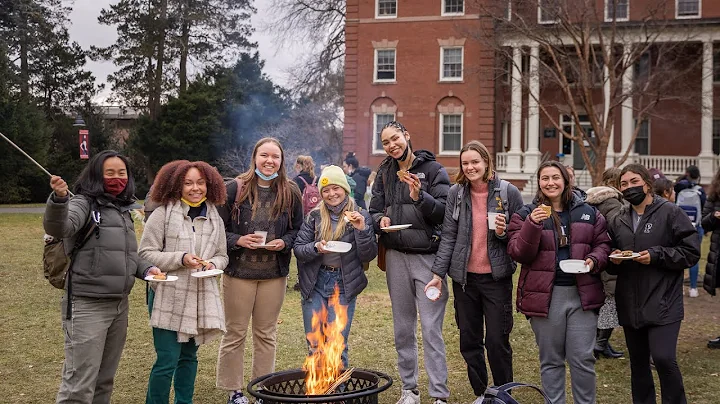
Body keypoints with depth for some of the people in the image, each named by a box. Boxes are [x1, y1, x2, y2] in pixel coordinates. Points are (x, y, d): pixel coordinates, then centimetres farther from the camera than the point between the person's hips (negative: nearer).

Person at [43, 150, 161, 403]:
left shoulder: (124, 209, 14)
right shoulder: (85, 203, -8)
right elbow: (58, 228, -29)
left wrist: (146, 268, 5)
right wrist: (59, 199, -48)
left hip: (119, 304, 8)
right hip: (87, 306, -8)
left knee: (105, 380, 19)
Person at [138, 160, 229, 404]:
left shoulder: (214, 219, 9)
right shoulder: (163, 214, -6)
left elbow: (222, 256, 15)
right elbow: (146, 254, -8)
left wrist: (212, 263, -7)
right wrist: (181, 258, -19)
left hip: (201, 298, 5)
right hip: (168, 297, -5)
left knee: (189, 356, 16)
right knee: (167, 360, -6)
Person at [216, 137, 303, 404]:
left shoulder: (290, 192, 1)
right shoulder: (236, 189, -6)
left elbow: (299, 230, 9)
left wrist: (284, 242, -10)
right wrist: (238, 240, -19)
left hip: (275, 274, 2)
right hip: (239, 272, -2)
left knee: (266, 333, 13)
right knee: (235, 333, 8)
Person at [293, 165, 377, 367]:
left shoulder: (360, 216, -1)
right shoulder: (315, 216, 4)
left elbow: (369, 256, -5)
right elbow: (298, 248, 1)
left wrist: (362, 230, -20)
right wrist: (316, 248, -19)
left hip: (344, 285, -2)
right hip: (315, 284, 2)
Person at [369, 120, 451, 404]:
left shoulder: (433, 169, -2)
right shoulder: (384, 173, 12)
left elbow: (445, 210, -8)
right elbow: (375, 209, 15)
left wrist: (420, 197, -25)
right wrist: (381, 219, -7)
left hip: (428, 256, -5)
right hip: (396, 256, 5)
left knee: (431, 328, -6)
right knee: (403, 328, 12)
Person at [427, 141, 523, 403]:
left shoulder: (508, 192, -5)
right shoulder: (456, 193, 1)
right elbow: (448, 236, 1)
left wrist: (504, 232, -18)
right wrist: (438, 273, -4)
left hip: (496, 276, -2)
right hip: (464, 277, 3)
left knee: (497, 340, 0)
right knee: (469, 340, 10)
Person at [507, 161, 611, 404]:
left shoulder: (588, 212, 9)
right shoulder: (526, 215, 2)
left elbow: (603, 243, 13)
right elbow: (518, 254, -8)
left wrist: (594, 260, -8)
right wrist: (533, 225, -22)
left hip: (582, 294, 1)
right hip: (544, 295, -1)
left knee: (583, 359, 4)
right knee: (551, 360, 9)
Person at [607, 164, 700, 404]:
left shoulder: (670, 213, -4)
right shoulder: (618, 221, 12)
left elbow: (691, 251, -7)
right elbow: (611, 266, 19)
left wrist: (656, 255, -16)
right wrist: (614, 260, -4)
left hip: (663, 303, -5)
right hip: (630, 304, 5)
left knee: (663, 358, -16)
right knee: (638, 364, 12)